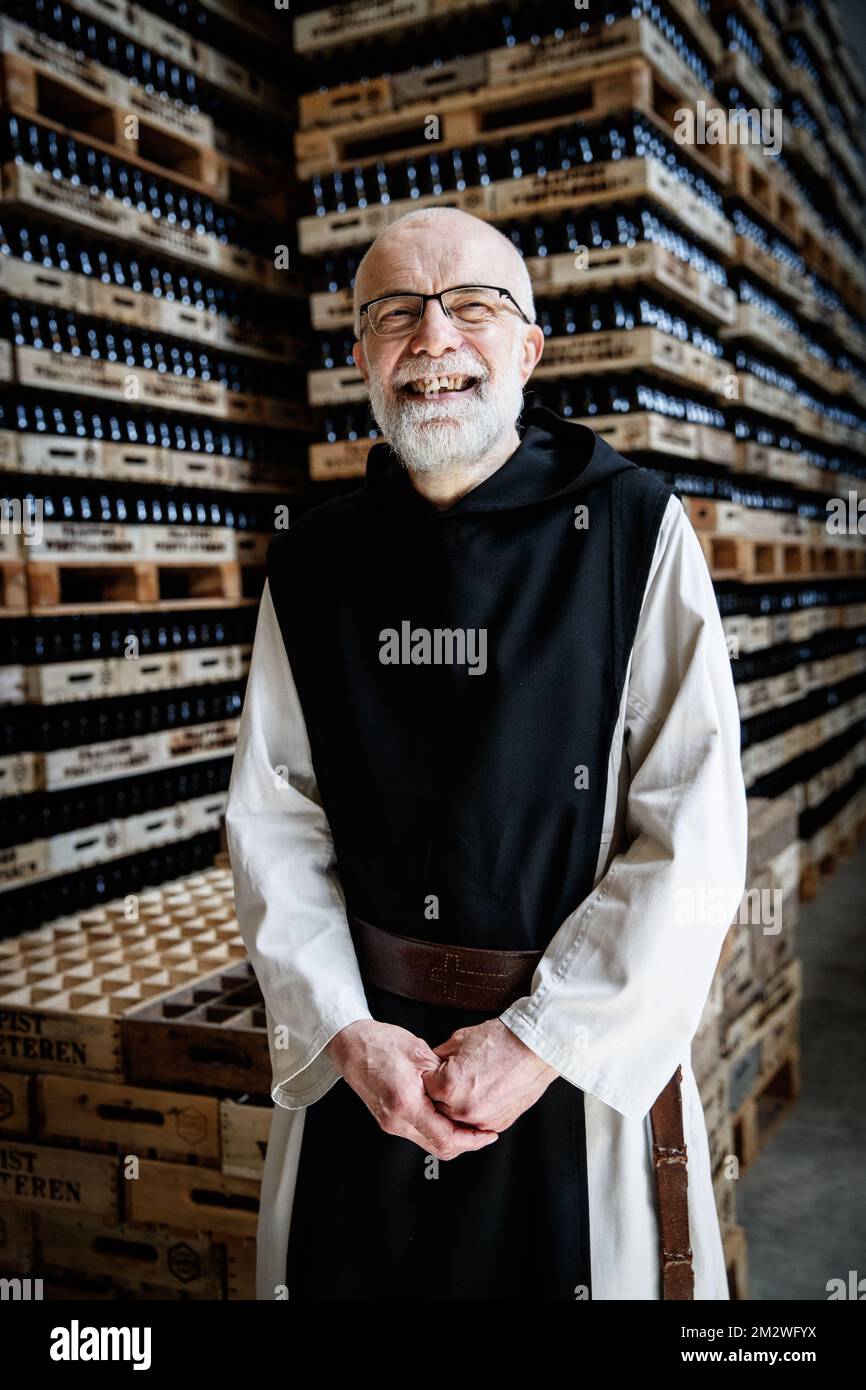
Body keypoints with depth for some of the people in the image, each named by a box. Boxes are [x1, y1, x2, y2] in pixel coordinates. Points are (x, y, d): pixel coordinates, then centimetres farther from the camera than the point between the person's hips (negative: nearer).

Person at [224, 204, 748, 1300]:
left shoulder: (635, 532, -7)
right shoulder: (311, 565, 2)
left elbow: (694, 833, -11)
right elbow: (275, 821, 2)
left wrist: (543, 1038, -14)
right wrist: (346, 1031, -9)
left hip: (587, 1058, -2)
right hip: (358, 1069, 3)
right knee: (344, 1268, 18)